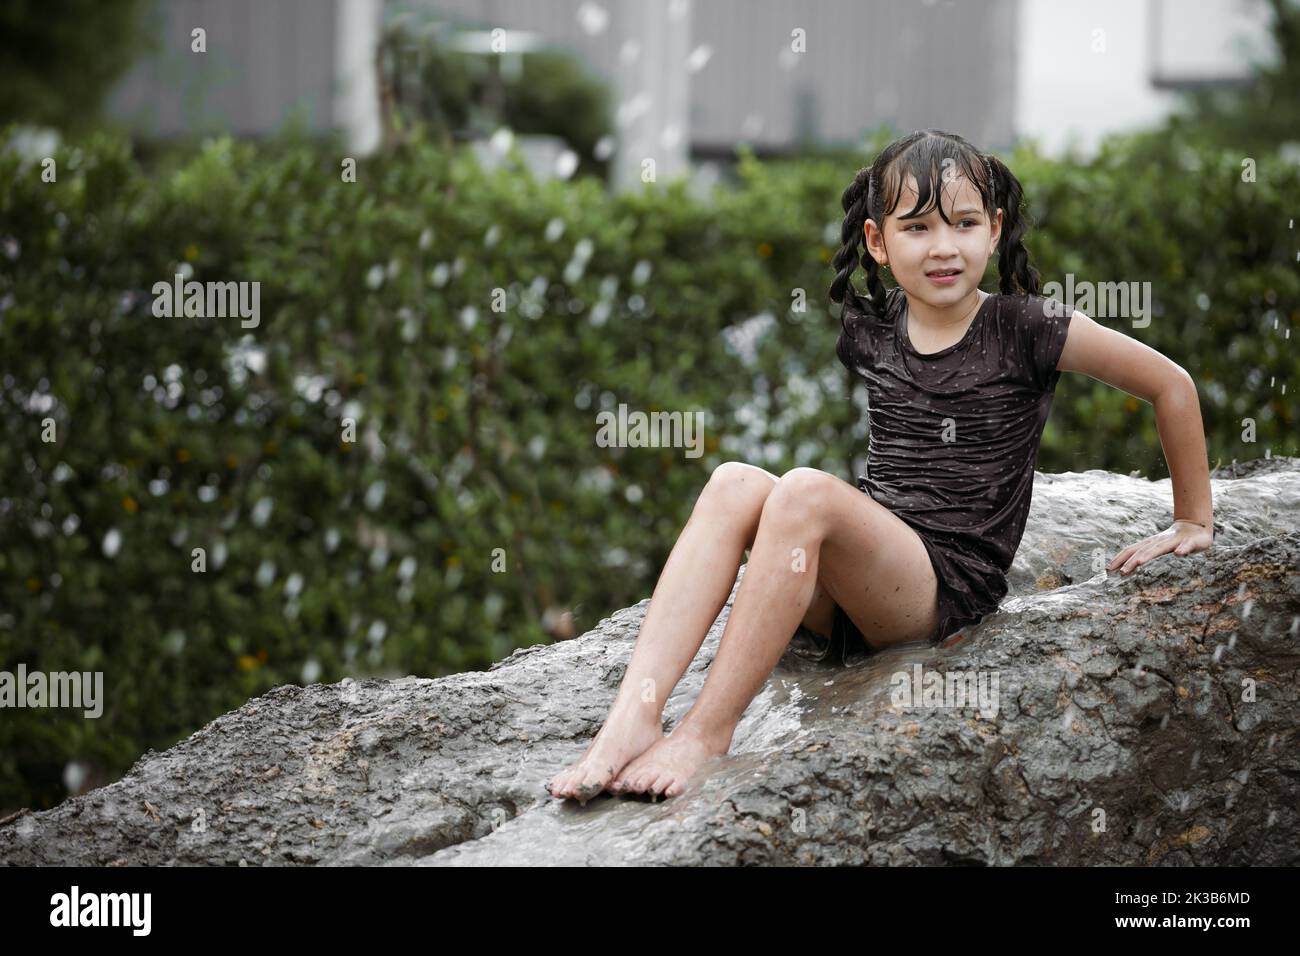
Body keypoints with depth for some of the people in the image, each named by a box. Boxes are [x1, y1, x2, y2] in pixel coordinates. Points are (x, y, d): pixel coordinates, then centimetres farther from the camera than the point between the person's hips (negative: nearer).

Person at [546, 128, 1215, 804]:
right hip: (854, 591, 5)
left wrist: (1193, 523, 9)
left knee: (803, 491, -30)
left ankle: (705, 733, -32)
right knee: (733, 484, -22)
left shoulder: (1023, 329, -3)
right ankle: (633, 716, -36)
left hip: (948, 589, -5)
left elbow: (1171, 385, 2)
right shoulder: (869, 330, 10)